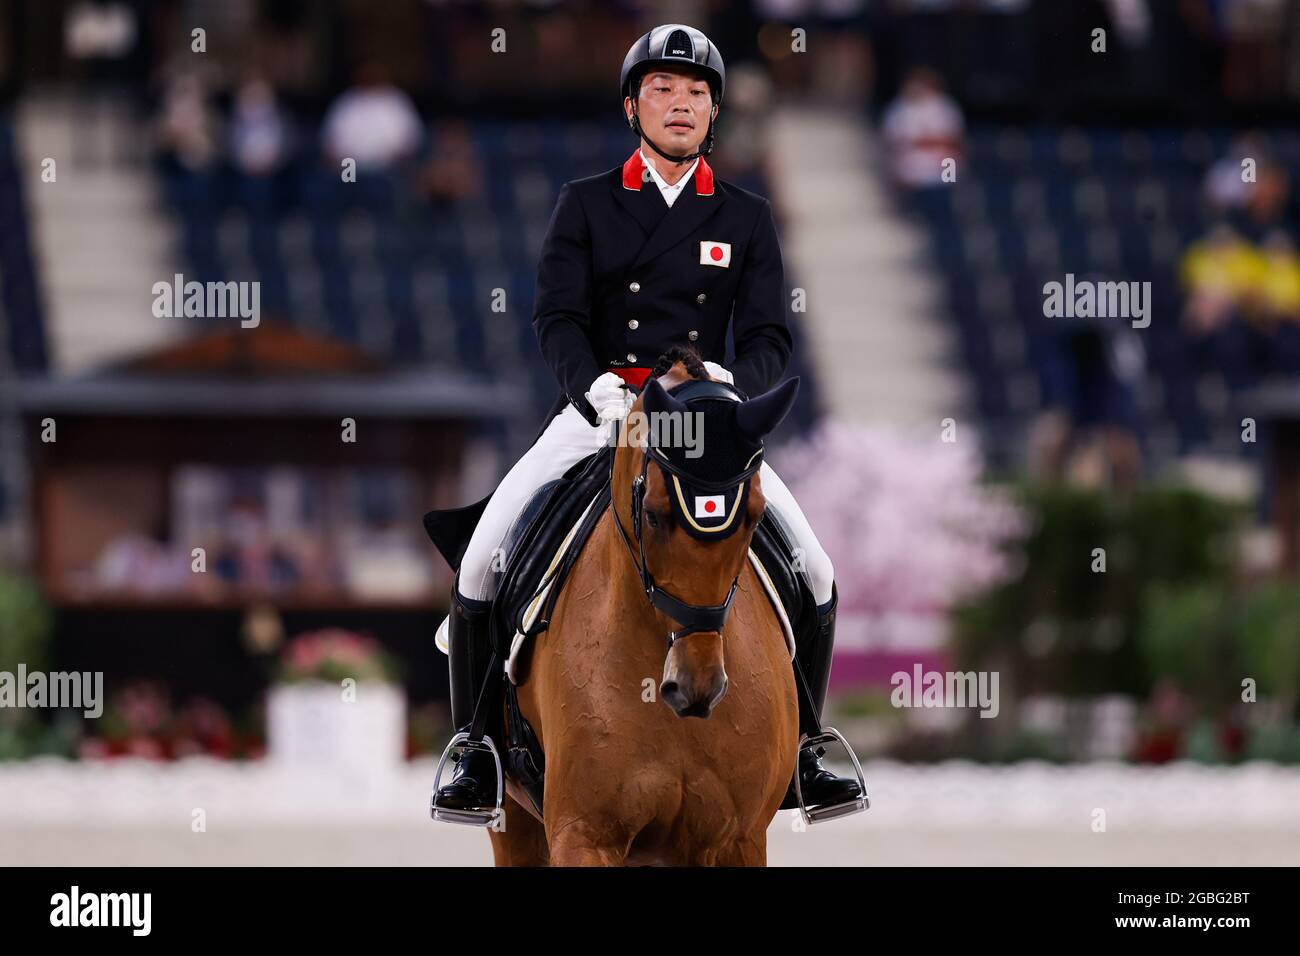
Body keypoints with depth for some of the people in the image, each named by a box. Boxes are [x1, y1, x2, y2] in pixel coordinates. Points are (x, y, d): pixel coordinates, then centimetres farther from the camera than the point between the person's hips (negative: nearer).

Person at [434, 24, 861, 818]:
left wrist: (732, 383, -23)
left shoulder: (747, 220, 9)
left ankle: (800, 753, 6)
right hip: (596, 412, -1)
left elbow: (770, 337, 1)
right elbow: (557, 318, -4)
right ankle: (474, 753, -4)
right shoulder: (585, 206, 6)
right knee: (483, 560, -17)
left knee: (816, 575, -11)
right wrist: (594, 384, -26)